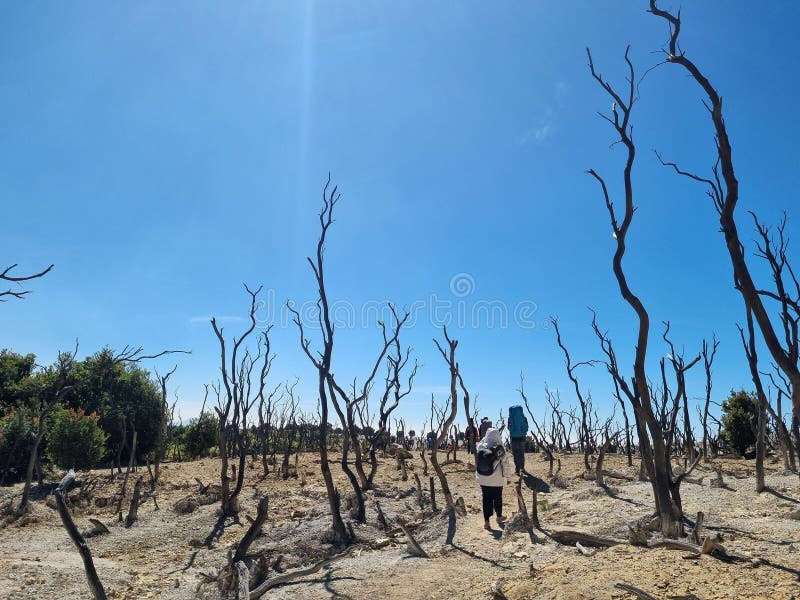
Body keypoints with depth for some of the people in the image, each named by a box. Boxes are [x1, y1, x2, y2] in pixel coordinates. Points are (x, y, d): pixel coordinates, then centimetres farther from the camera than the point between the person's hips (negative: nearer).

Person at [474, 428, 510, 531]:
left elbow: (477, 462, 6)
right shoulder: (499, 449, -17)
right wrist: (506, 475, 8)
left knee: (486, 499, 10)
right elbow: (506, 464, -9)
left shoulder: (480, 447, -9)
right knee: (497, 498, 18)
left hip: (482, 479, 2)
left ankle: (486, 521, 10)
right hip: (497, 480, -2)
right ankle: (499, 517, 37)